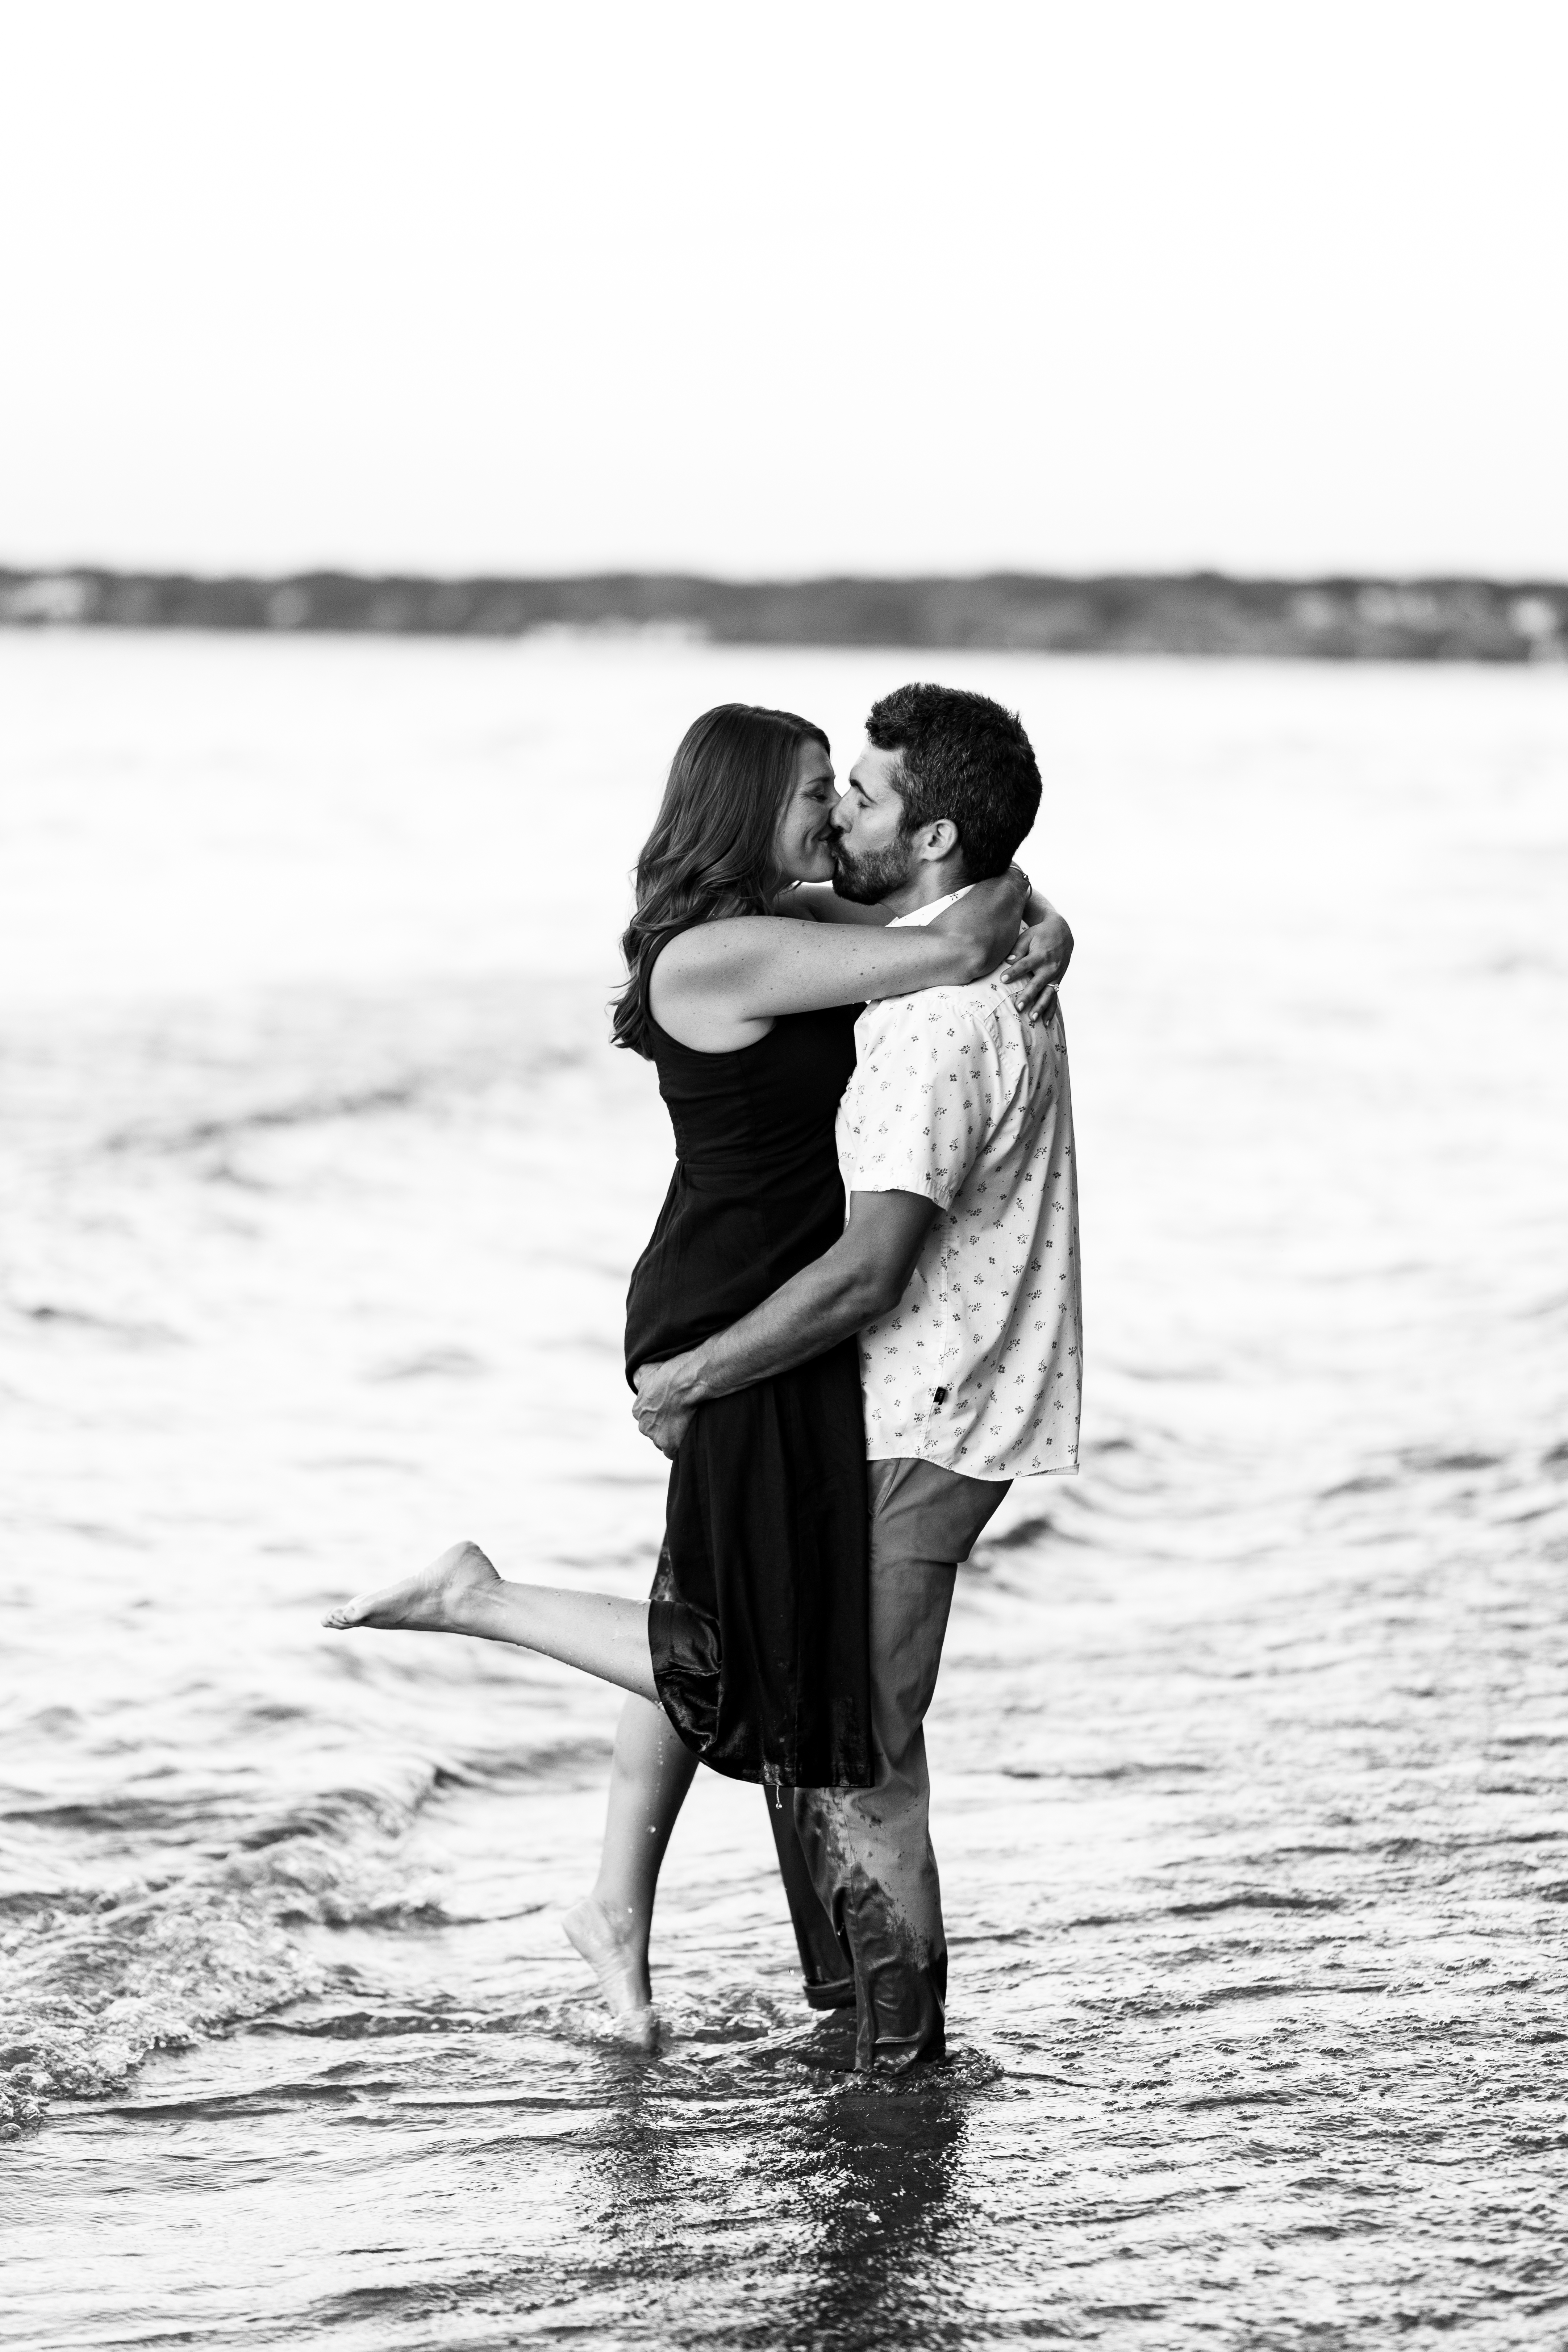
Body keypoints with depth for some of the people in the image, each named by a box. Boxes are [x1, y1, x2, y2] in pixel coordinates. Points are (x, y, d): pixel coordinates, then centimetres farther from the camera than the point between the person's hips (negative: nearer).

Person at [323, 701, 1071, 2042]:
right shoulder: (721, 956, -21)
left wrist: (1040, 924, -6)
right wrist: (1001, 900, -5)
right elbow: (957, 952, -26)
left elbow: (952, 911, 17)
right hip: (734, 1337, -10)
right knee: (754, 1663, -5)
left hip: (783, 1325, 10)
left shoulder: (798, 921, 9)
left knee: (709, 1618, 18)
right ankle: (477, 1602, 6)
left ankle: (620, 1911, 31)